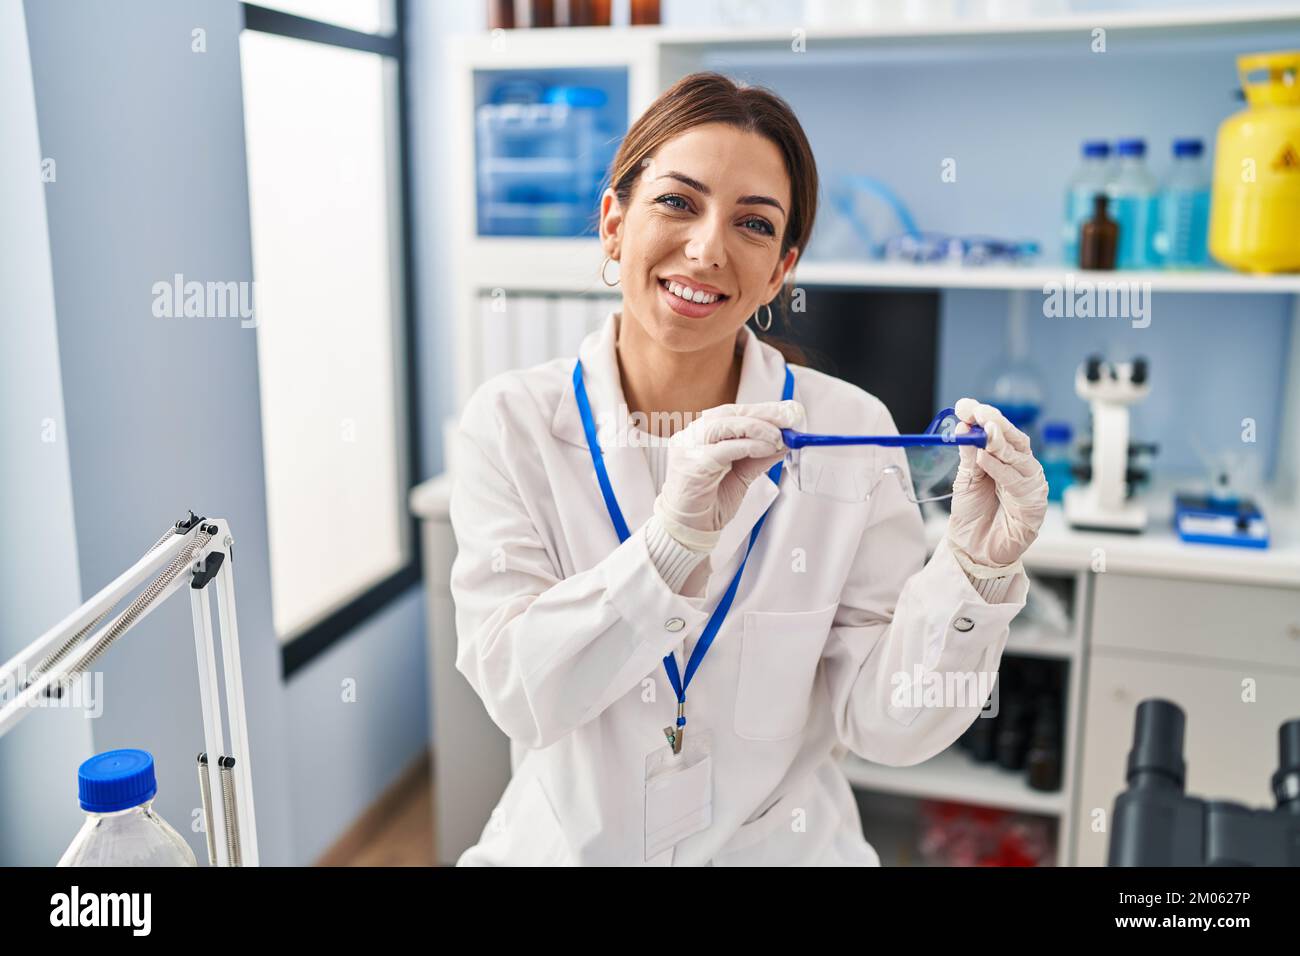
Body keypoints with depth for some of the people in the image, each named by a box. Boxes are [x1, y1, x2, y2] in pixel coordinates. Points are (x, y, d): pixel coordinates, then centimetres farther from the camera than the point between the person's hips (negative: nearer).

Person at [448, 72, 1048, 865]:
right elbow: (514, 690, -15)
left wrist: (976, 566, -21)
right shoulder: (513, 421, -6)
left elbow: (883, 726, -7)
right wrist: (676, 539, -26)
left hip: (783, 848, 0)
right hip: (565, 844, 0)